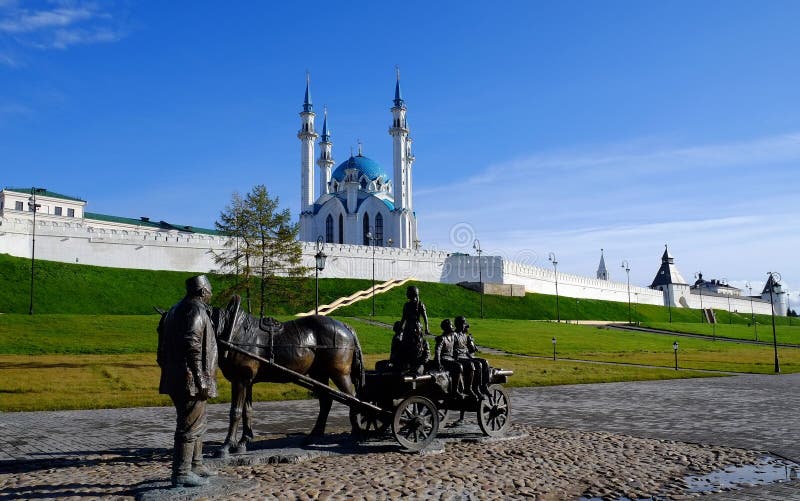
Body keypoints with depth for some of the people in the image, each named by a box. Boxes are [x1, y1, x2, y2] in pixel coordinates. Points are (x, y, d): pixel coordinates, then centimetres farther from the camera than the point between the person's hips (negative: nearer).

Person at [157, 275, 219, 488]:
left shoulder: (175, 310, 17)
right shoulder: (197, 310, -13)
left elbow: (163, 349, 18)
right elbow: (192, 346, -22)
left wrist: (166, 370, 23)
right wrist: (202, 380, -21)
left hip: (176, 379, 10)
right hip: (191, 380, -10)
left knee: (196, 424, 21)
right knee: (190, 426, -3)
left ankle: (195, 465, 31)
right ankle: (181, 473, 1)